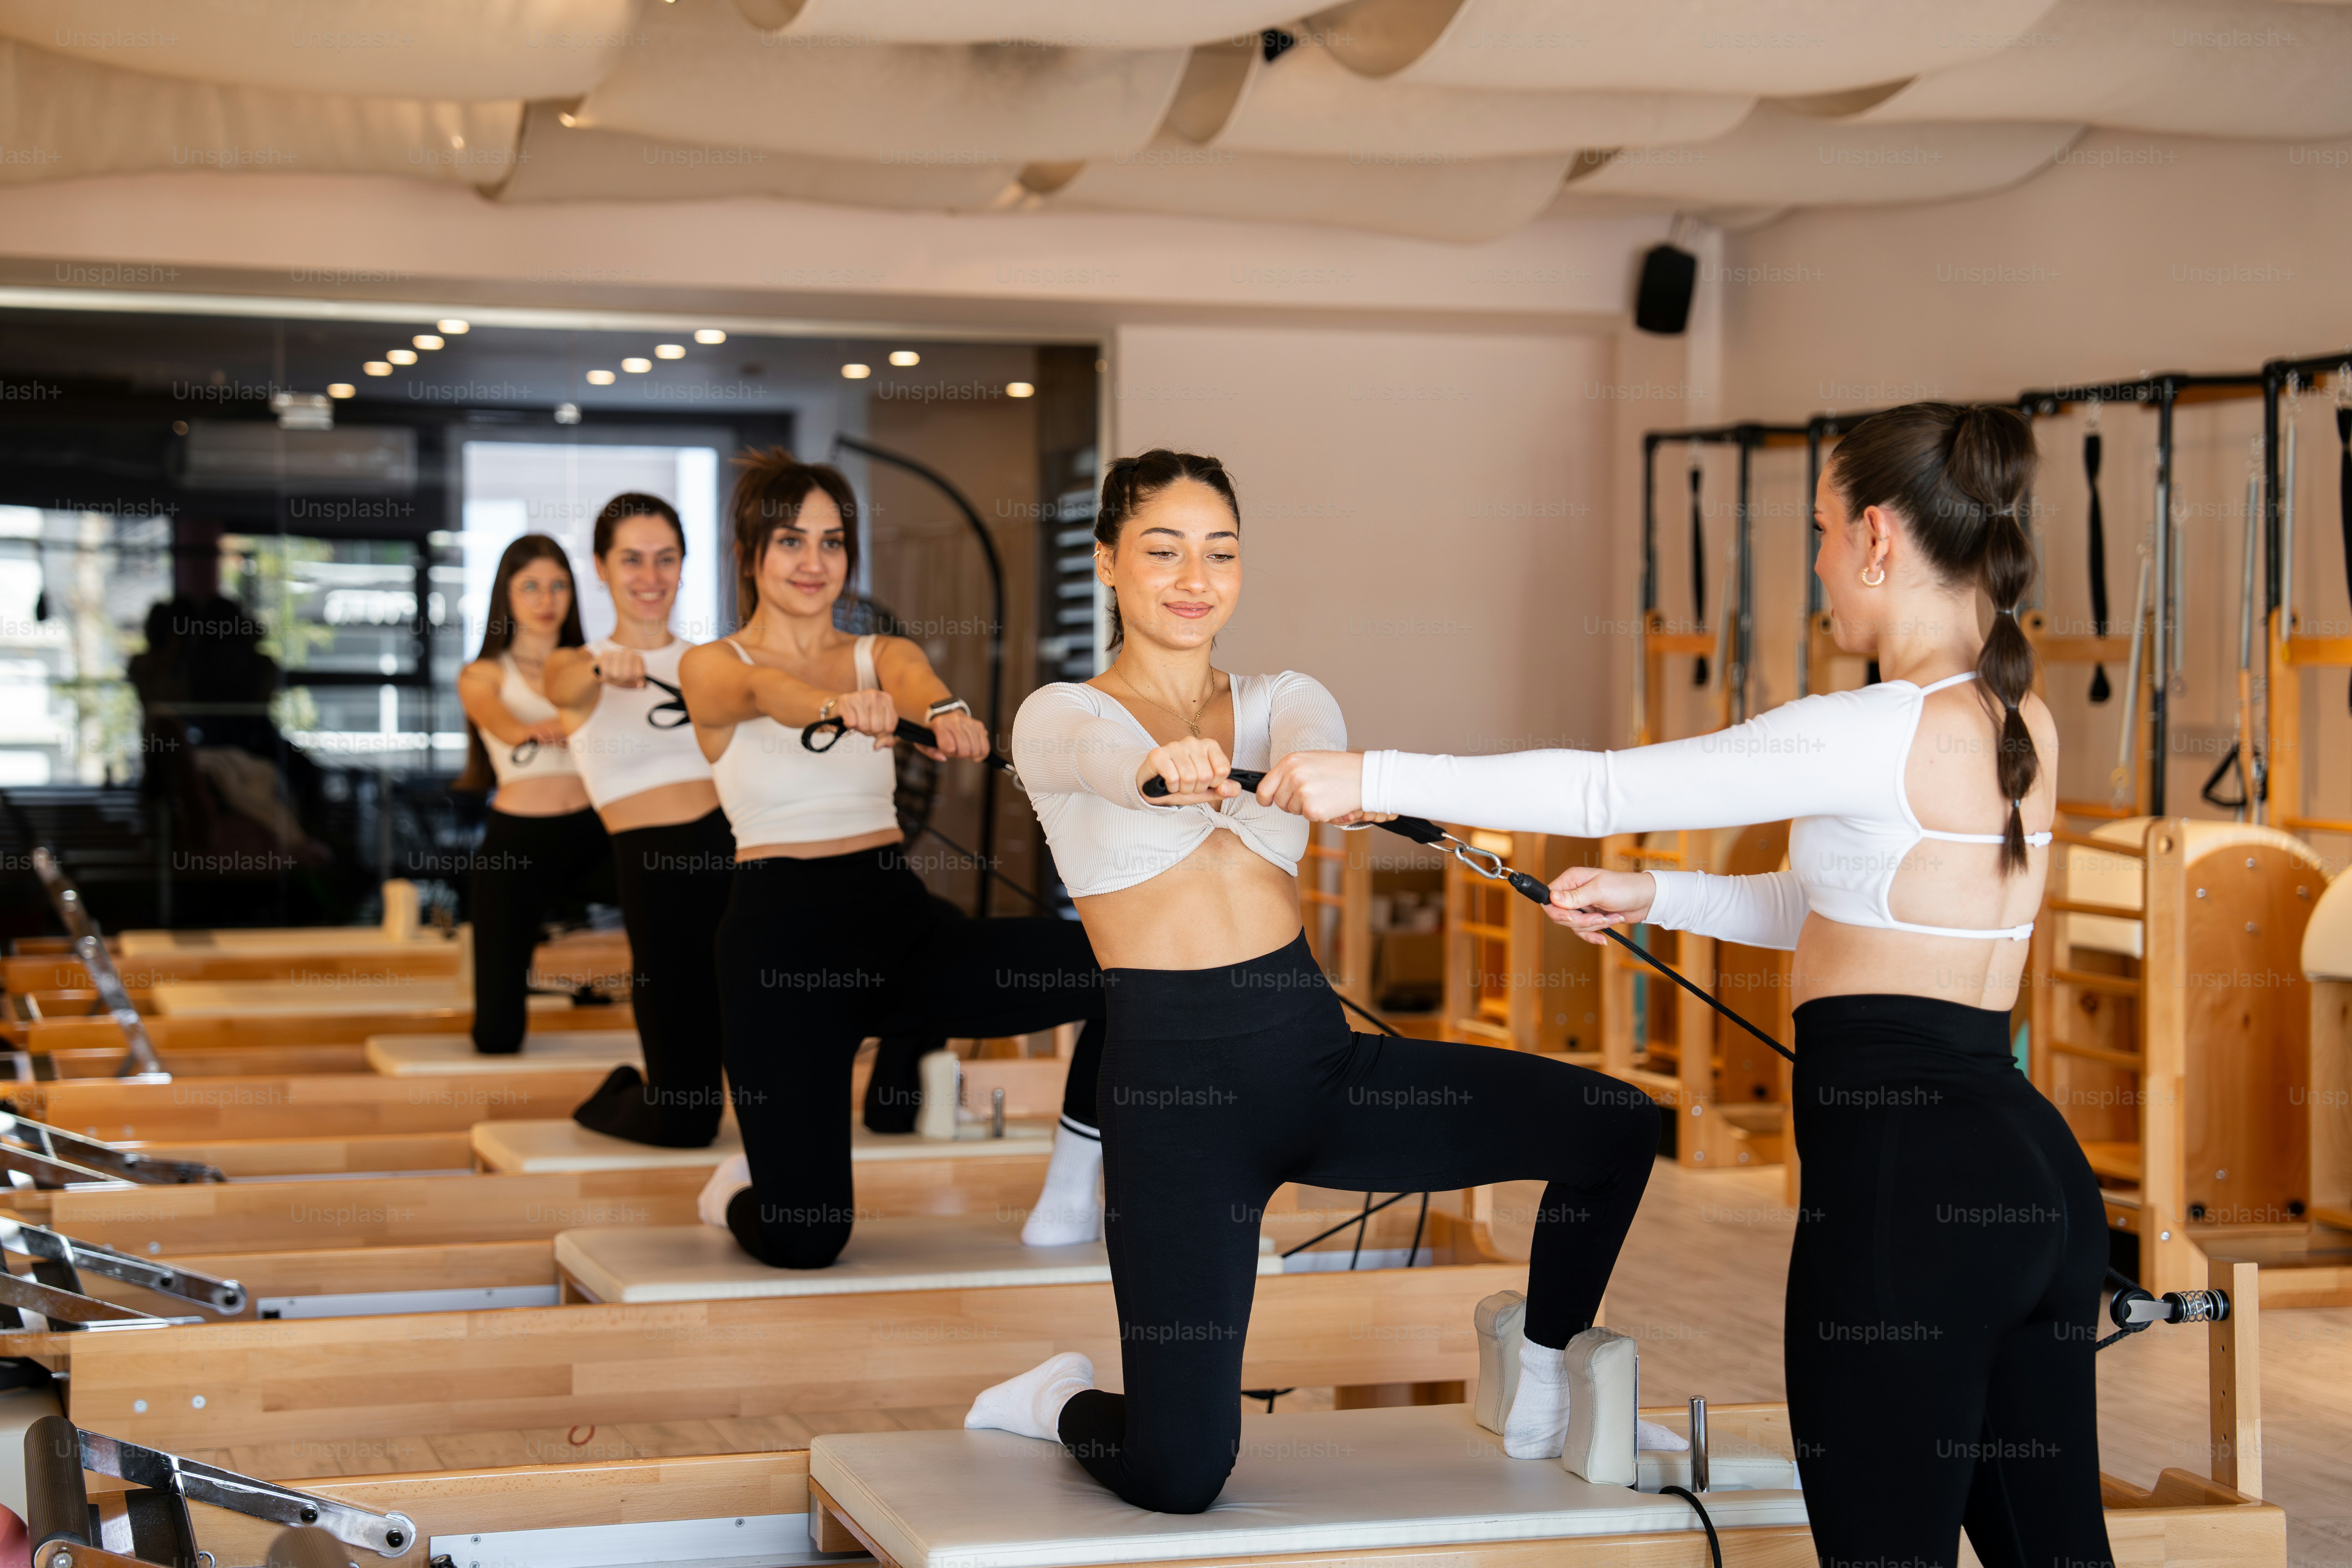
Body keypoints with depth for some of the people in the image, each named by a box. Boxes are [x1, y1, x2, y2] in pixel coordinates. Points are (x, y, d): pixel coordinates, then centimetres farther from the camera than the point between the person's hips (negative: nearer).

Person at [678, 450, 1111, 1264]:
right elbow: (765, 690, -23)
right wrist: (837, 703, -47)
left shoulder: (883, 656, 10)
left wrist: (945, 710, -41)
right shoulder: (710, 669, 2)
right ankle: (742, 1189, 27)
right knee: (804, 1240, -13)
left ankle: (1067, 1203, 0)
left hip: (901, 920, 4)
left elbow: (914, 679, -15)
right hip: (781, 935, -3)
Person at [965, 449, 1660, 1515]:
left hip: (1313, 1051, 4)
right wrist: (1158, 764, -50)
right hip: (1172, 1075, -4)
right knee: (1177, 1475, -12)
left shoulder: (1283, 700, 11)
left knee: (1615, 1125, -10)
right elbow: (1089, 753, -26)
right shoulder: (1060, 717, 0)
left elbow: (1310, 742, -15)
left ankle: (1542, 1370, 17)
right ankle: (1062, 1400, 24)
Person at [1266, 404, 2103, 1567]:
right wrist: (1654, 899, 21)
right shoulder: (2021, 725, 11)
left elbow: (1604, 788, -13)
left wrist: (1373, 777, -6)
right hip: (2034, 1173, 9)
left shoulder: (1881, 733, -15)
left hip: (1901, 1180, -9)